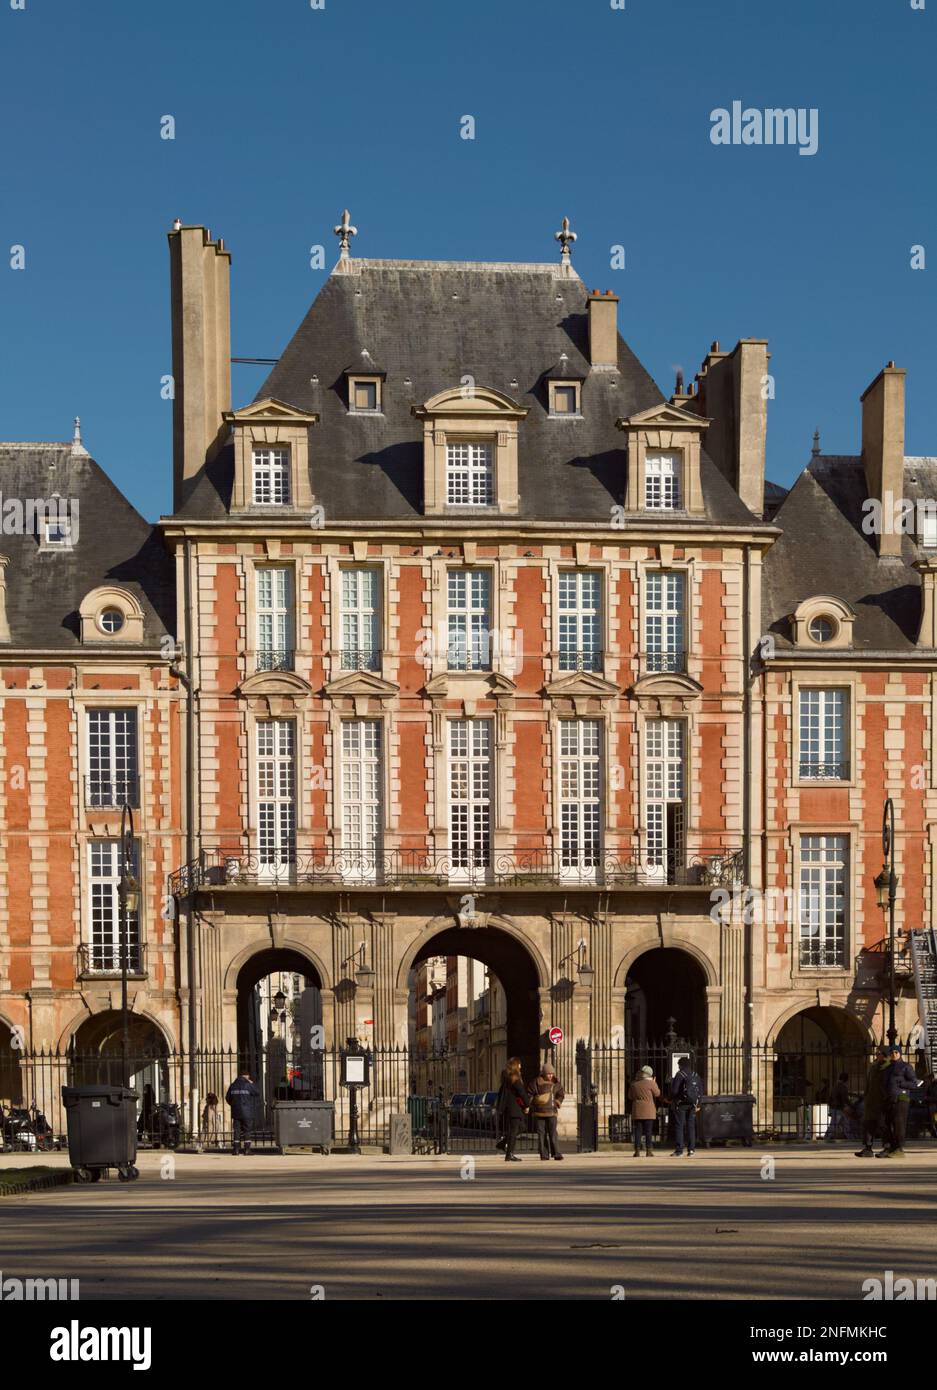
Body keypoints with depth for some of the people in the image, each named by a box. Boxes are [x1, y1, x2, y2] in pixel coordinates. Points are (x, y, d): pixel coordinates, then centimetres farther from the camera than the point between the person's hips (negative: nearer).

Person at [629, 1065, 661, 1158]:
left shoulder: (634, 1084, 4)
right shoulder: (651, 1083, -7)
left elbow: (630, 1096, 15)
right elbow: (657, 1094, 3)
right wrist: (655, 1084, 15)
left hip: (637, 1111, 2)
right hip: (648, 1111, -2)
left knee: (637, 1131, 4)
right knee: (648, 1131, 2)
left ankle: (637, 1151, 1)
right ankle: (648, 1151, 0)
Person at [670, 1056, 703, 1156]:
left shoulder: (679, 1075, -8)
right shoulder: (696, 1076, 9)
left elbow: (674, 1090, -11)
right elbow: (701, 1091, 11)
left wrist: (671, 1099, 6)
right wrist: (698, 1105, 15)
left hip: (681, 1104, -5)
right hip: (692, 1104, 5)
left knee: (679, 1126, -1)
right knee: (691, 1126, 9)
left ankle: (678, 1150, -5)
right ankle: (691, 1149, 5)